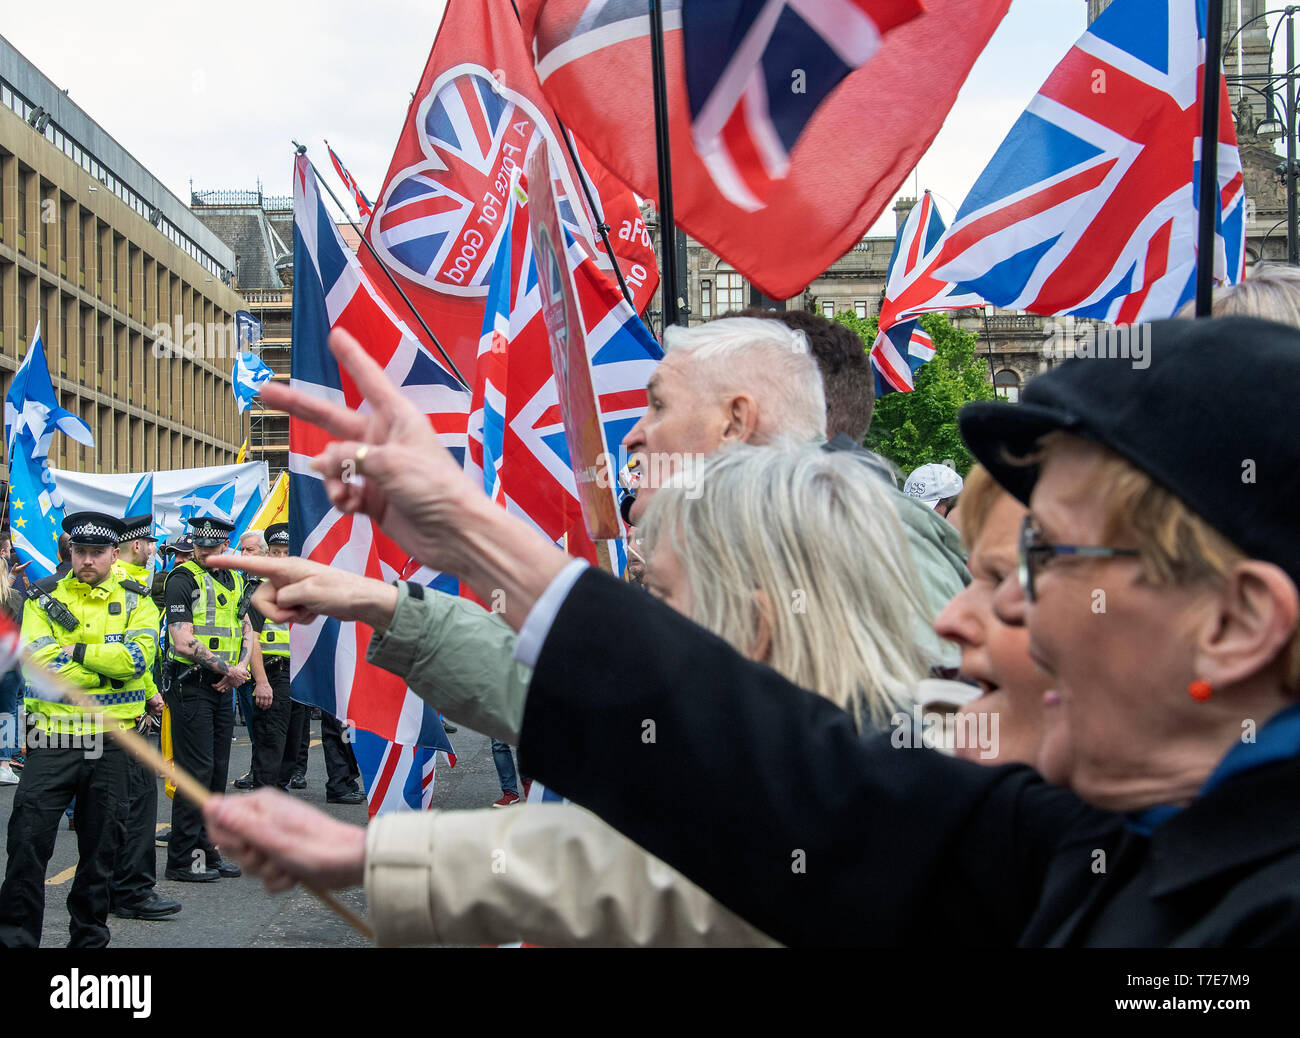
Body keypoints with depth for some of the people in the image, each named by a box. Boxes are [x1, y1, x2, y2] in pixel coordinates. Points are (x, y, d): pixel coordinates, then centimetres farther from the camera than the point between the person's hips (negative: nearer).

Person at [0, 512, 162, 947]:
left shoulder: (136, 605, 6)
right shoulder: (44, 601, 5)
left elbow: (135, 659, -12)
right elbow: (40, 663, -11)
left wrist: (74, 651, -12)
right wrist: (108, 668, -13)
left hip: (112, 741, 1)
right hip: (53, 738, -1)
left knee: (100, 847, 9)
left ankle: (89, 936, 22)